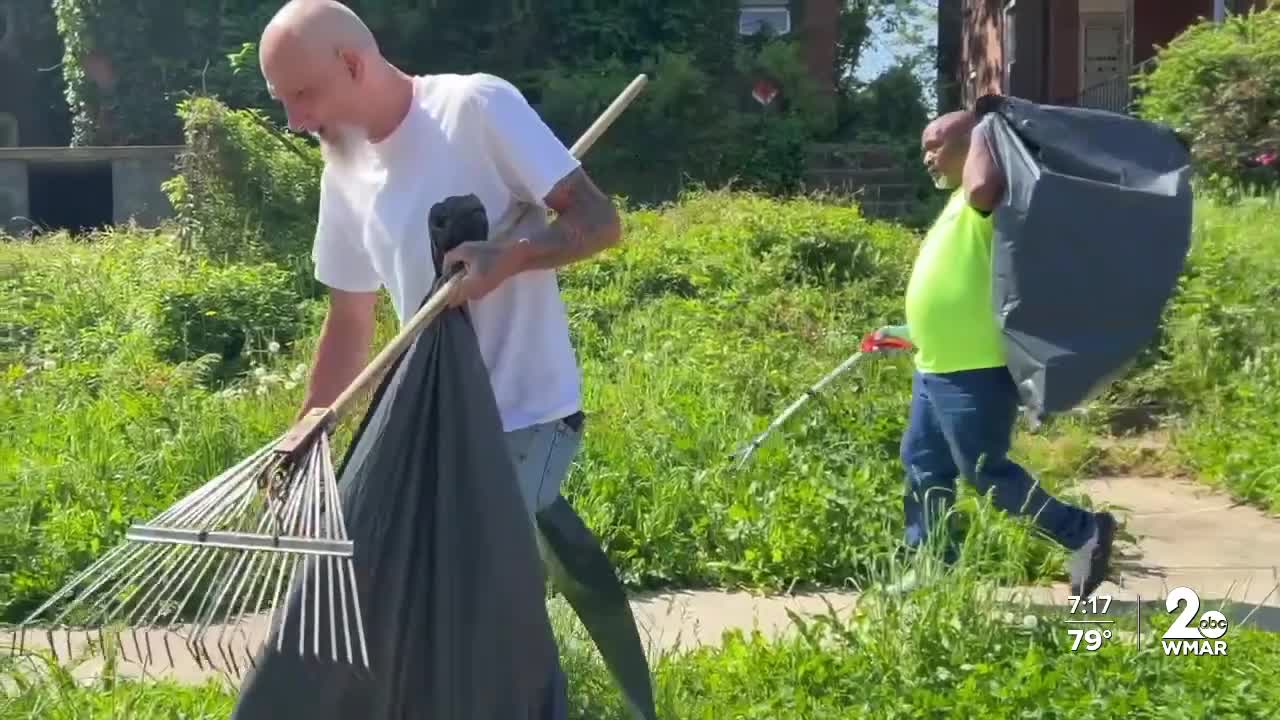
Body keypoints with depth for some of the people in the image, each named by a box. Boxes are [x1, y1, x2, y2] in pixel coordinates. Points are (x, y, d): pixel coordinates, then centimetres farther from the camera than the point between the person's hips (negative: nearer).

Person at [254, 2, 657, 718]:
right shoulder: (344, 172, 7)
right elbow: (350, 322, 14)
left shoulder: (476, 105, -13)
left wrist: (509, 255, -33)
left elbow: (600, 220, -15)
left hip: (526, 414, -7)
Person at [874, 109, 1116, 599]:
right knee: (922, 466, 12)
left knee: (985, 471, -5)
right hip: (937, 368, 10)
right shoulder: (958, 203, 18)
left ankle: (1084, 534, 7)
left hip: (976, 370, -10)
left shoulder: (984, 200, -12)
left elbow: (982, 187, -39)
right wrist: (908, 333, 28)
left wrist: (983, 133, -22)